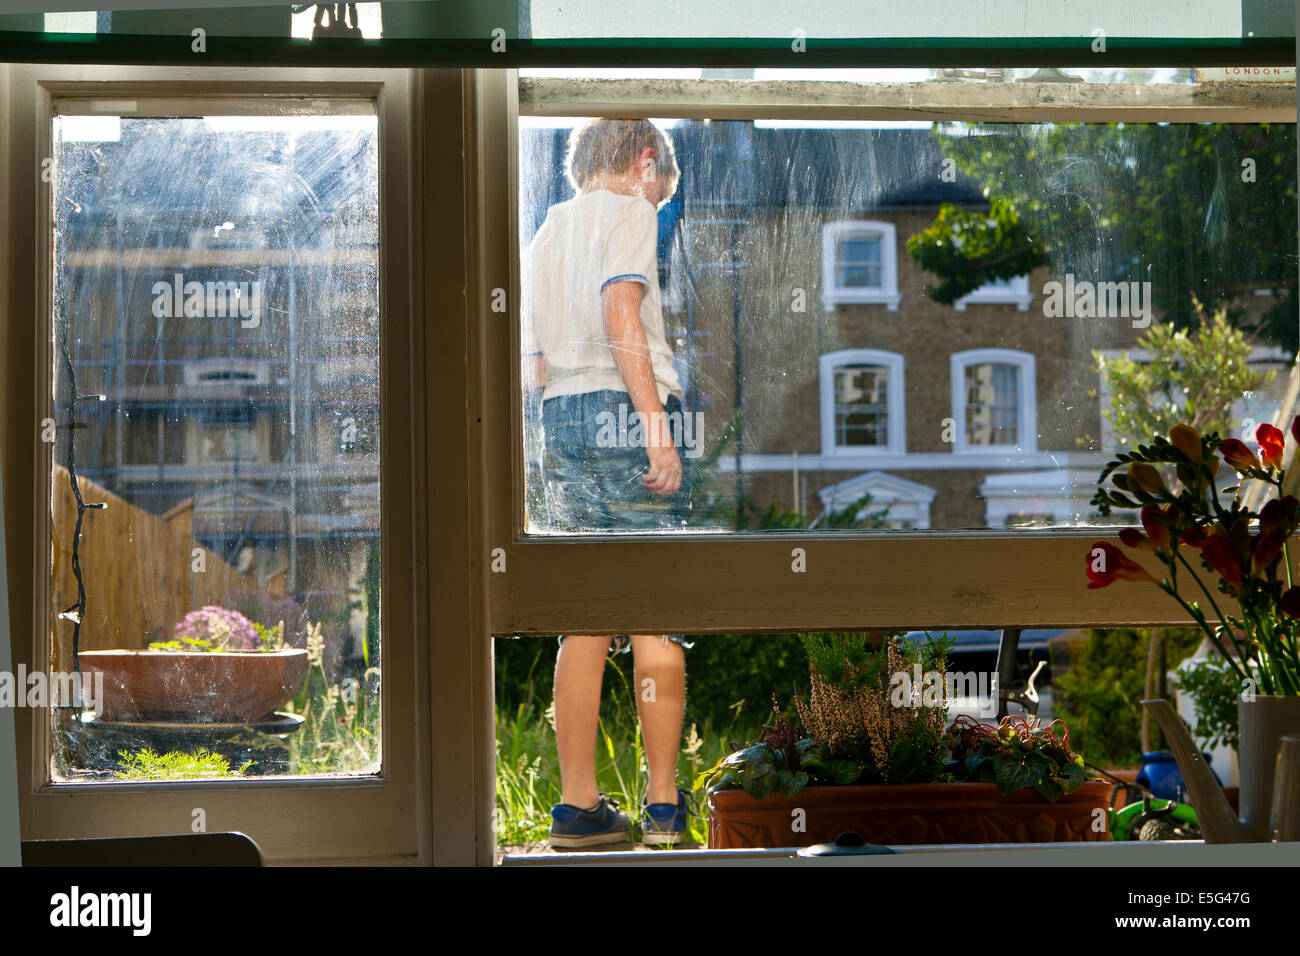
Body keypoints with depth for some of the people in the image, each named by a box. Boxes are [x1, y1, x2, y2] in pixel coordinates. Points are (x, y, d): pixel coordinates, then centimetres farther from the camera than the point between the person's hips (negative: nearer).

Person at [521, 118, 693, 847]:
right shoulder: (627, 212, -1)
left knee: (585, 622, 6)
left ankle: (578, 803, 4)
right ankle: (665, 804, -4)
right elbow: (621, 317, -16)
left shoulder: (546, 233, 21)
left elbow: (535, 368, 18)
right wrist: (656, 421, -20)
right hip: (622, 408, -7)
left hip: (561, 419, 7)